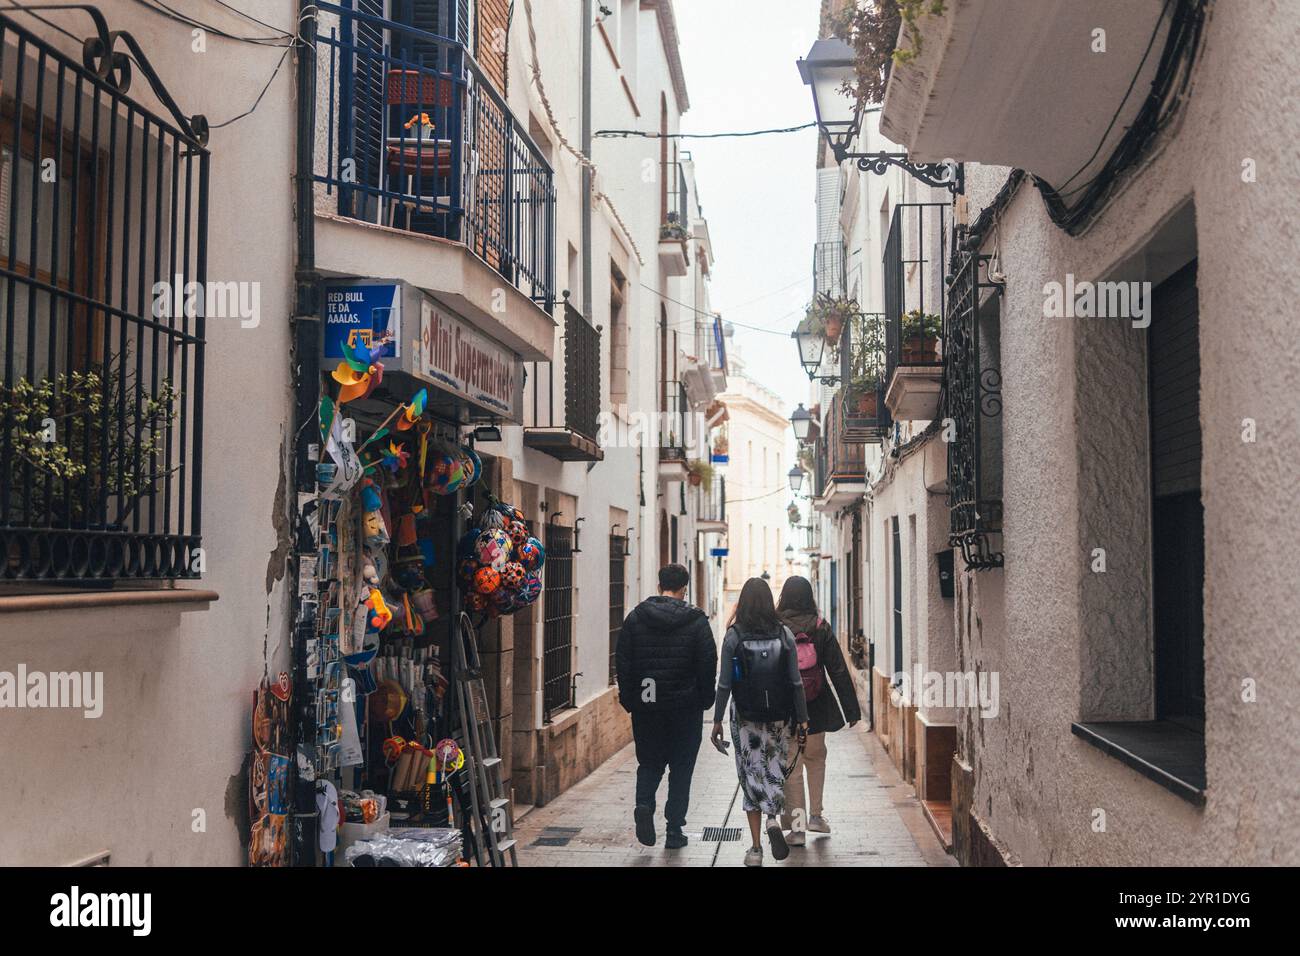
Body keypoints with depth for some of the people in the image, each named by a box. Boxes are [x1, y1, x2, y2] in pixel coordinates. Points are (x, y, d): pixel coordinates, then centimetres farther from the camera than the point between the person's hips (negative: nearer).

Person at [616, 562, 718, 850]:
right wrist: (705, 700, 6)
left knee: (649, 762, 15)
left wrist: (629, 700, 8)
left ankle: (644, 805, -11)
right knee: (681, 767, 8)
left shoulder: (635, 618, 1)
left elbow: (622, 663, 2)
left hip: (646, 707, 2)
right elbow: (708, 665, -5)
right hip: (685, 707, -2)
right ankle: (674, 830, 9)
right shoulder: (696, 621, -5)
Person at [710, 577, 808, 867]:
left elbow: (724, 683, -7)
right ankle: (774, 819, -10)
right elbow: (796, 682, -2)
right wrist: (802, 719, 5)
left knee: (751, 776, 7)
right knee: (776, 769, 16)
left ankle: (756, 848, 6)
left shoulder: (734, 635, -6)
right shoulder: (784, 634, -2)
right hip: (780, 717, 1)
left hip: (745, 718, -1)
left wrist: (717, 721, 0)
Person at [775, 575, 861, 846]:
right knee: (816, 758, 23)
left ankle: (797, 826, 6)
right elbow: (838, 671, -5)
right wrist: (852, 710, 1)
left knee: (791, 768, 8)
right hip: (815, 711, 1)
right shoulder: (820, 629, -6)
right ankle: (815, 815, 24)